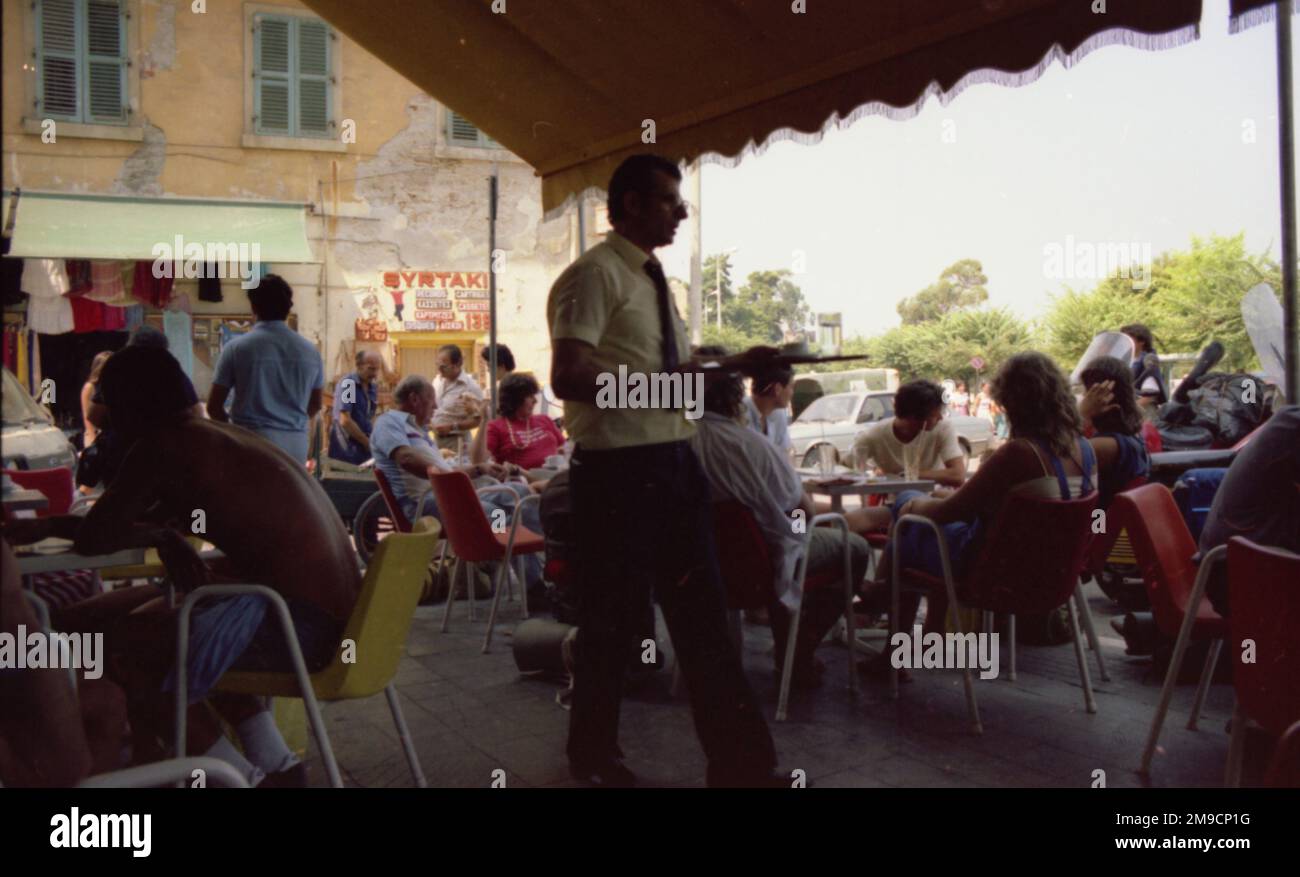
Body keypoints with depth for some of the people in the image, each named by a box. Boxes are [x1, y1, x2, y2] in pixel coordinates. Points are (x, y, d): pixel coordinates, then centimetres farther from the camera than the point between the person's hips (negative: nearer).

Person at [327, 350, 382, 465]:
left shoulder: (373, 387, 9)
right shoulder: (347, 384, -13)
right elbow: (345, 421, -18)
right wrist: (368, 442, -11)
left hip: (365, 448, 7)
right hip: (346, 449, -7)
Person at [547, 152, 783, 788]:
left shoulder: (652, 278, 17)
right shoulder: (596, 274, -10)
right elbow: (568, 377, -21)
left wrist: (732, 364, 11)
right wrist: (657, 383, -29)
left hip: (674, 464, 9)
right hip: (617, 471, -8)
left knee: (702, 613, 10)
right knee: (613, 618, 6)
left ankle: (740, 762, 18)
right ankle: (594, 753, 27)